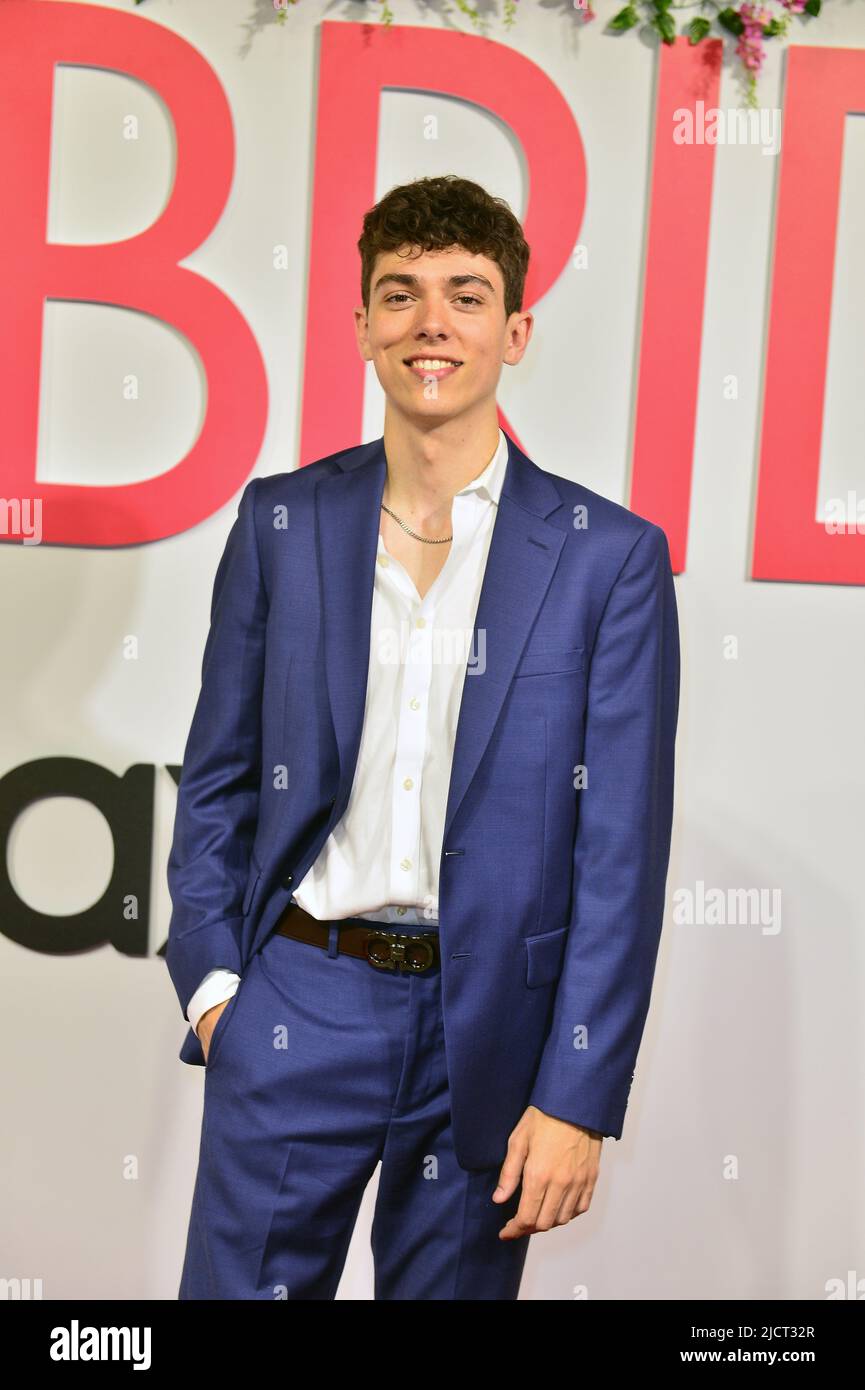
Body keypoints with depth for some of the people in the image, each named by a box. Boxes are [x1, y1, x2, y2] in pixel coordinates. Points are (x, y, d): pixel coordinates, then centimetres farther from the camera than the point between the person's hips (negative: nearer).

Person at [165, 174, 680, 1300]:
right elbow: (217, 776, 10)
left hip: (488, 1032, -1)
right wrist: (212, 980, -1)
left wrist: (579, 1095, -8)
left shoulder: (611, 556, -3)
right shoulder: (282, 522, 4)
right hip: (297, 1007, 1)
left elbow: (622, 849, -5)